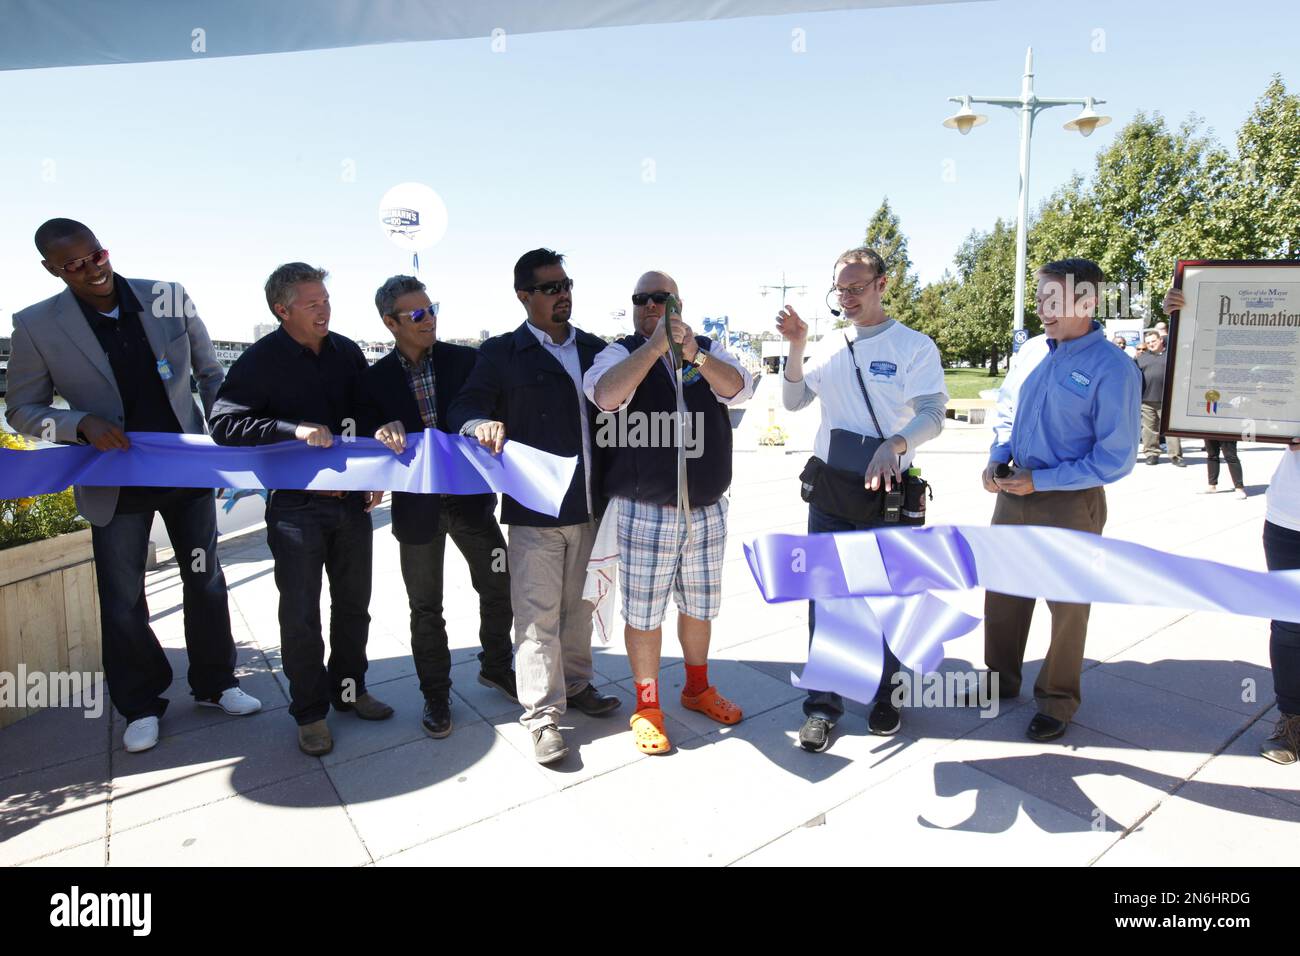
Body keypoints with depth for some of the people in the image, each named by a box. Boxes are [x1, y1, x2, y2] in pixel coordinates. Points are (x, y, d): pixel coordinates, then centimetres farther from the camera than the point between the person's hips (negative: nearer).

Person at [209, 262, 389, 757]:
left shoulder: (347, 352, 4)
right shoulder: (261, 360, -8)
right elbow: (223, 423, -16)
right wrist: (293, 429, -27)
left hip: (351, 499, 5)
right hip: (296, 506, -4)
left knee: (354, 603, 15)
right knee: (300, 614, 3)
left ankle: (349, 688, 34)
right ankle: (310, 712, 21)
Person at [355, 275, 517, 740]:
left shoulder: (464, 360, -2)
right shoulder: (375, 379, -1)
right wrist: (383, 434, -23)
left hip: (470, 497, 1)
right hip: (417, 506, 0)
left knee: (500, 588, 9)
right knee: (426, 608, 11)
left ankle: (495, 666, 35)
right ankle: (435, 693, 30)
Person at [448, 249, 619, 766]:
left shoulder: (595, 349, 11)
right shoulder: (502, 353, 0)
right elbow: (464, 408, -2)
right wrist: (482, 425, -25)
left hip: (590, 506, 4)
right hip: (534, 510, -4)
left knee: (579, 605, 17)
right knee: (537, 614, 0)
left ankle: (576, 684, 35)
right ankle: (542, 715, 12)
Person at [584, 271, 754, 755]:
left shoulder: (709, 349, 8)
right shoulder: (620, 353, -2)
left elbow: (738, 389, -9)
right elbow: (607, 395, -22)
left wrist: (694, 354, -24)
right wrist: (655, 345, -24)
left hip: (708, 509, 4)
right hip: (645, 511, -3)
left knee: (698, 605, 18)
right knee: (643, 612, 5)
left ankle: (697, 688, 39)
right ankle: (647, 706, 24)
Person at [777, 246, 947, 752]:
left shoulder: (915, 346, -5)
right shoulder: (830, 345, 9)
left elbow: (932, 414, -15)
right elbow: (794, 402, 8)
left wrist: (894, 444, -35)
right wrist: (796, 348, -5)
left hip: (888, 491, -3)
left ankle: (887, 696, 29)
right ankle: (822, 703, 16)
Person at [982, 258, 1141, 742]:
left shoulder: (1113, 368, -16)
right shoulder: (1032, 350, 3)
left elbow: (1115, 458, -16)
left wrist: (1040, 480, -18)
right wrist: (997, 460, -2)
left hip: (1069, 504, -6)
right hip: (1013, 494, 6)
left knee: (1067, 606, 11)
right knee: (1002, 593, 17)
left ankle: (1056, 701, 30)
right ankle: (1000, 679, 38)